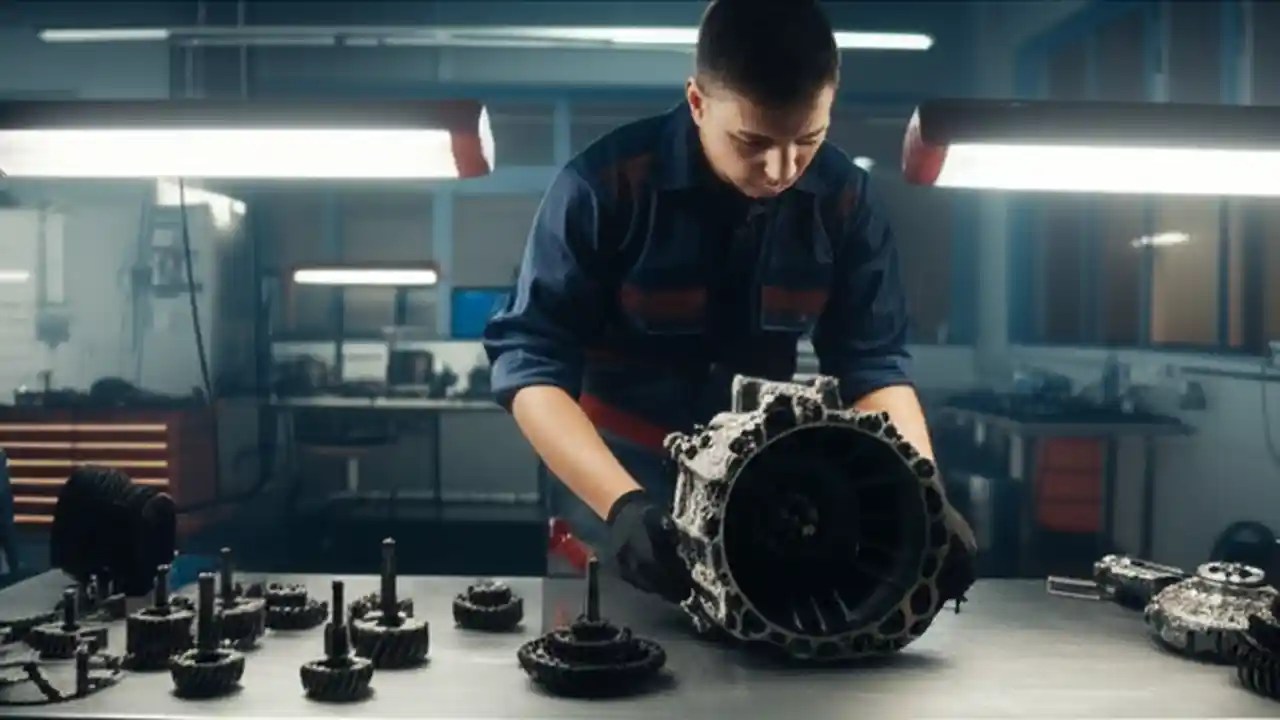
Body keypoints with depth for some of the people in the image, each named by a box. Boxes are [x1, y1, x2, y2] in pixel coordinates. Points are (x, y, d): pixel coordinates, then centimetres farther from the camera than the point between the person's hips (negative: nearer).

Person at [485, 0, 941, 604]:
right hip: (612, 489, -3)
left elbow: (874, 366, -6)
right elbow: (530, 362, -22)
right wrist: (622, 503, -36)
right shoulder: (604, 184, -21)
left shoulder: (843, 196, -10)